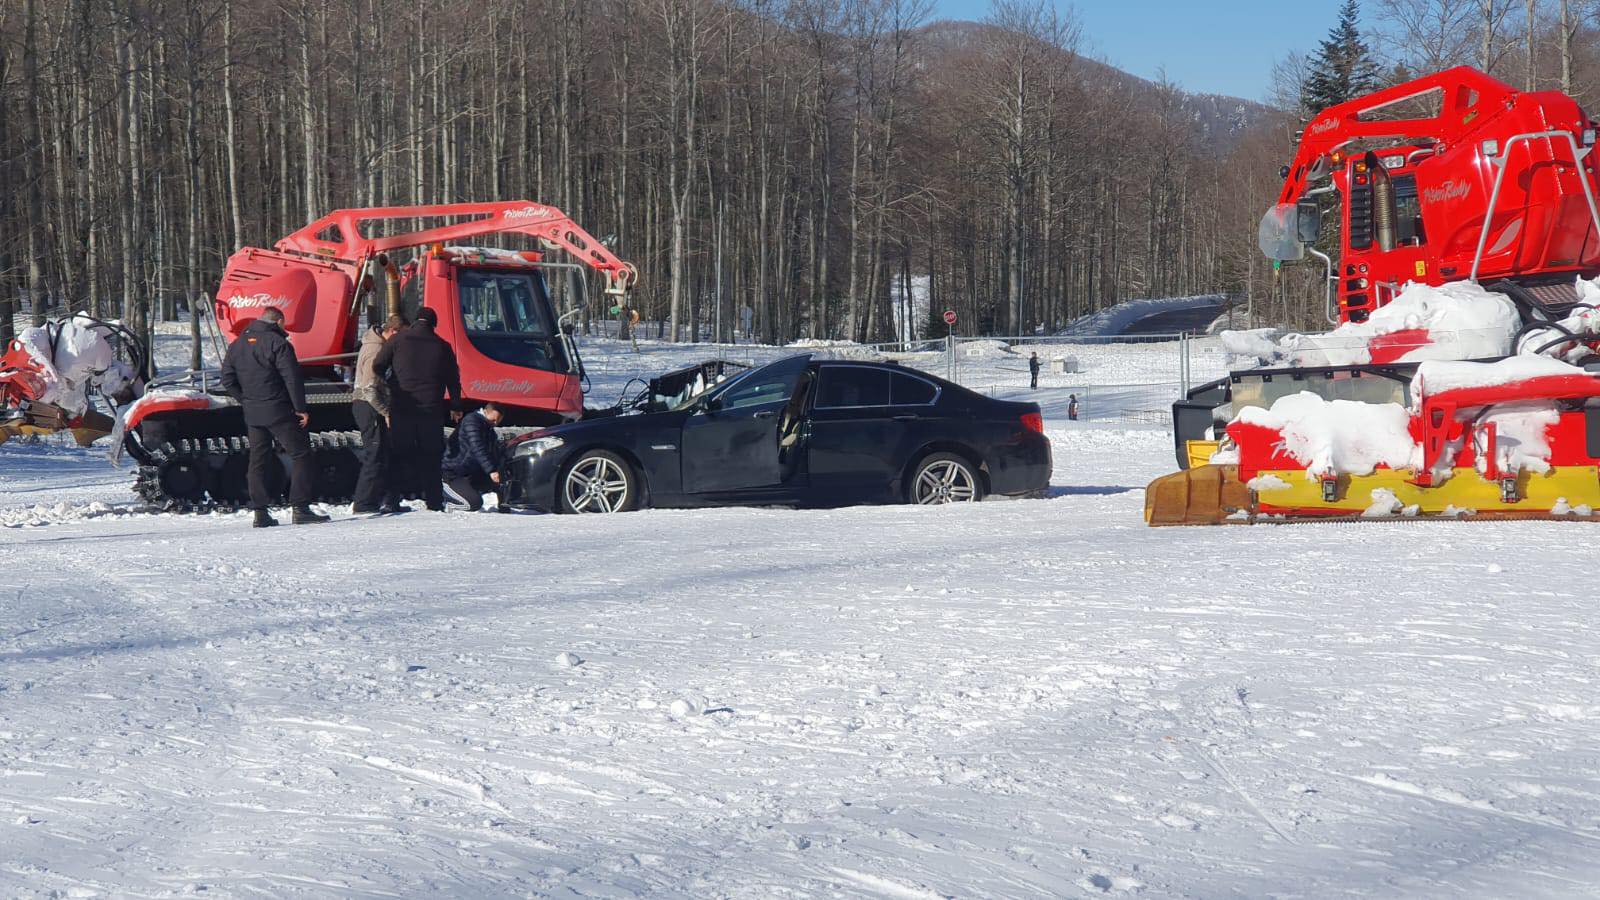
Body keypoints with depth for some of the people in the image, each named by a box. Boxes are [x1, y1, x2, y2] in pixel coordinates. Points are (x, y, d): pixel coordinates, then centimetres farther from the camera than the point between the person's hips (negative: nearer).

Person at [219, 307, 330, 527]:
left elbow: (228, 381, 10)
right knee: (300, 455, 0)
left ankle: (260, 512, 8)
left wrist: (246, 401, 13)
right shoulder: (276, 342, -10)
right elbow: (292, 378, -14)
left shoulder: (237, 345, 12)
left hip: (252, 415, 7)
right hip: (279, 411, -6)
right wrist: (301, 408, -9)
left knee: (257, 460, 11)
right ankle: (300, 509, -6)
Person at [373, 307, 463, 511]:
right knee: (431, 457, 8)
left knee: (399, 455, 4)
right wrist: (456, 407, 24)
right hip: (431, 410, 1)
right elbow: (453, 379, 12)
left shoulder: (398, 340, 0)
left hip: (401, 409, -1)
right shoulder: (442, 346, 6)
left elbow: (377, 366, -1)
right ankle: (434, 502, 6)